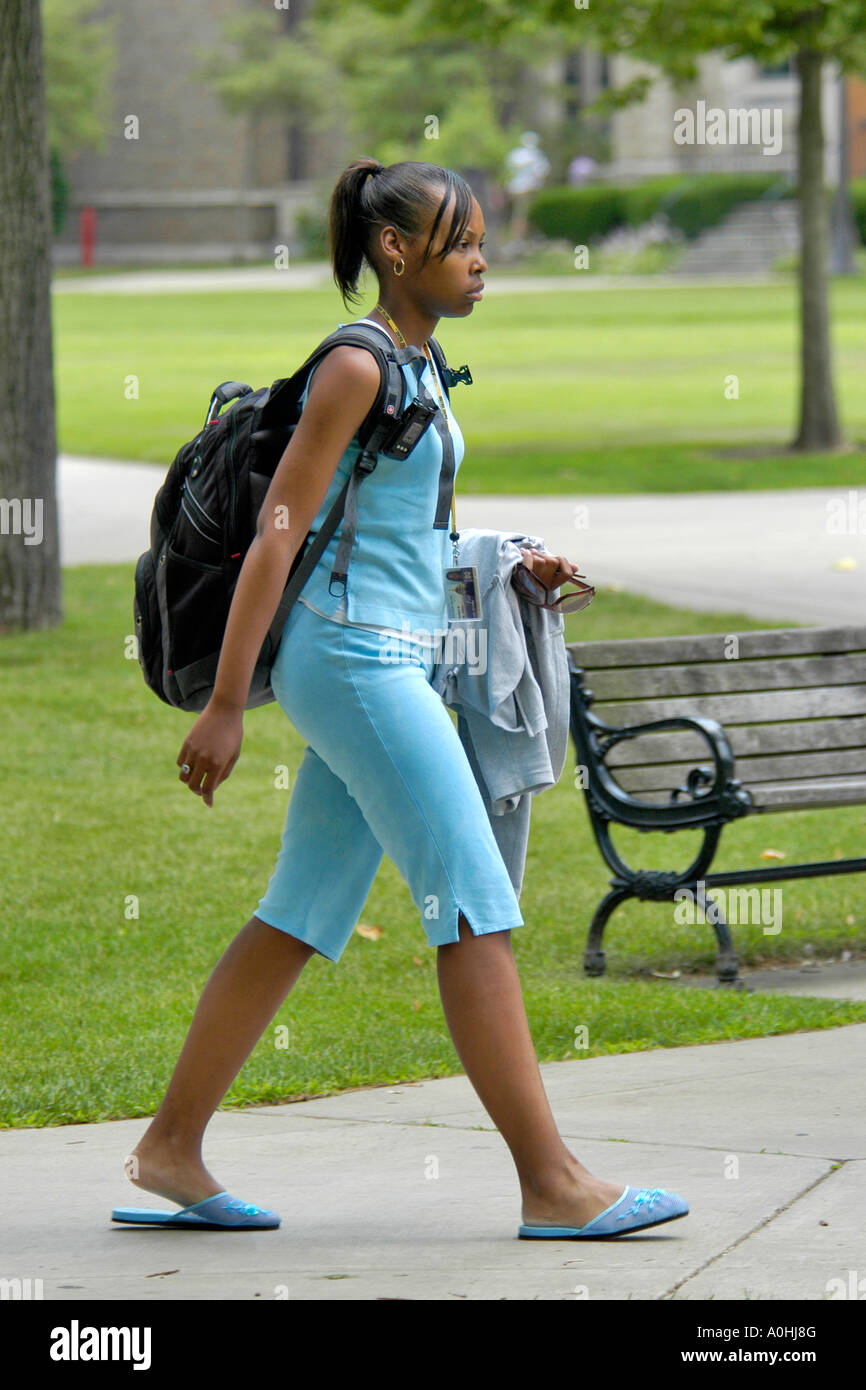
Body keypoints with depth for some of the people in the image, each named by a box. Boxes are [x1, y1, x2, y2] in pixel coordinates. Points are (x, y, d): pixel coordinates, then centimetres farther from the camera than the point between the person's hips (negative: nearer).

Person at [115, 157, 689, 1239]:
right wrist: (226, 703, -17)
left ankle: (170, 1151, 15)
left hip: (390, 663, 10)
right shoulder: (356, 366, -11)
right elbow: (280, 529, -14)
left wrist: (513, 569, 13)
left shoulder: (418, 367, 17)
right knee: (476, 911, -10)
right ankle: (550, 1182, -10)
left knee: (299, 919, 10)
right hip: (357, 661, -10)